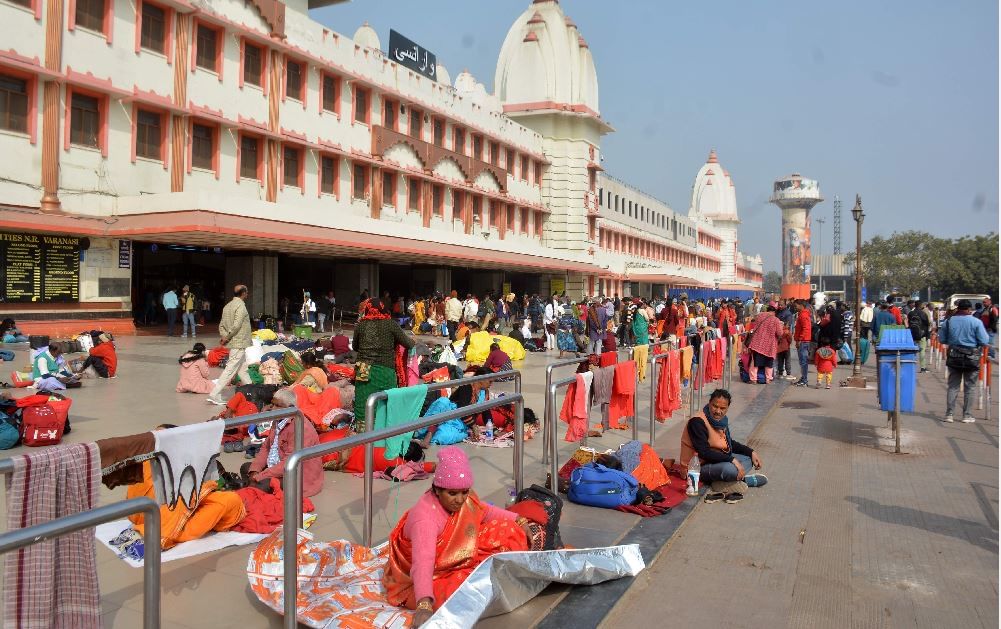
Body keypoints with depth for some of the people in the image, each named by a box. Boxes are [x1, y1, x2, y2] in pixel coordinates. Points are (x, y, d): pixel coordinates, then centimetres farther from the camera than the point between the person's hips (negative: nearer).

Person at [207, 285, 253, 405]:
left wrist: (224, 336, -2)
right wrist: (227, 337, -14)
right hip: (239, 343, -10)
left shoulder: (228, 306, 13)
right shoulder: (241, 305, -15)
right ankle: (215, 394, -8)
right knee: (230, 370, -7)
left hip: (233, 343, 10)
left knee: (243, 368, 17)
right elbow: (236, 325, -23)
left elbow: (222, 325, 10)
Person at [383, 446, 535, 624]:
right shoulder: (425, 518, -35)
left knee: (508, 531, -3)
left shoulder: (464, 498, -13)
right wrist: (424, 605, -65)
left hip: (457, 559, 7)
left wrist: (519, 521, 3)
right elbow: (422, 563, -50)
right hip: (432, 578, -7)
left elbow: (485, 511, 10)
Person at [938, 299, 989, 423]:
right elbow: (984, 342, -11)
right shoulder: (976, 322, -11)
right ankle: (967, 415, 12)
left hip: (954, 356, 2)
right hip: (971, 357, -2)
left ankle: (948, 414, 8)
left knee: (953, 386, 9)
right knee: (970, 387, 8)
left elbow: (941, 340, 3)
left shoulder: (948, 321, -3)